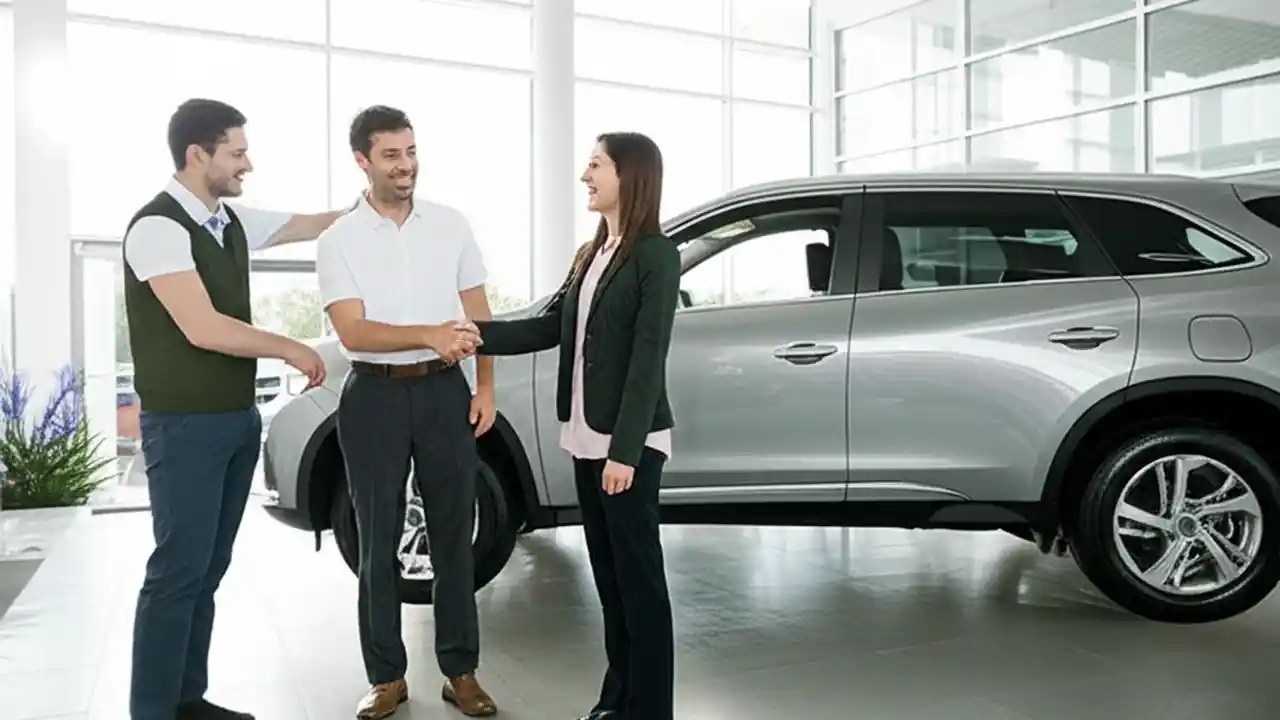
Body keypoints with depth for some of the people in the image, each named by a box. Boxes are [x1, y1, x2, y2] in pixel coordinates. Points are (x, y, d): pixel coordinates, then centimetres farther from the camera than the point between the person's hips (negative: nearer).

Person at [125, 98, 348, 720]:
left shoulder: (233, 222, 9)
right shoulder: (159, 227, -16)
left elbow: (316, 224, 22)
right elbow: (203, 329, -23)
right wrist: (292, 351, -13)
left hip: (238, 418, 8)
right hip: (185, 425, -8)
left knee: (209, 569, 13)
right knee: (178, 571, -4)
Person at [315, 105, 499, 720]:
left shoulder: (451, 225, 5)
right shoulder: (338, 241, -3)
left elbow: (478, 313, 9)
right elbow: (353, 332, -13)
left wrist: (486, 385, 0)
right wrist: (429, 335, -28)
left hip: (444, 392, 2)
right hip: (374, 397, -1)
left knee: (454, 535, 7)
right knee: (378, 542, 7)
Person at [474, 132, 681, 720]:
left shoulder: (657, 255, -10)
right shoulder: (591, 254, 14)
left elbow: (647, 358, -15)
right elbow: (551, 328, 13)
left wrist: (625, 448, -19)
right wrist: (479, 334, 0)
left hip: (630, 441, -8)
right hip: (586, 437, 8)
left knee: (639, 574, 2)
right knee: (608, 572, 14)